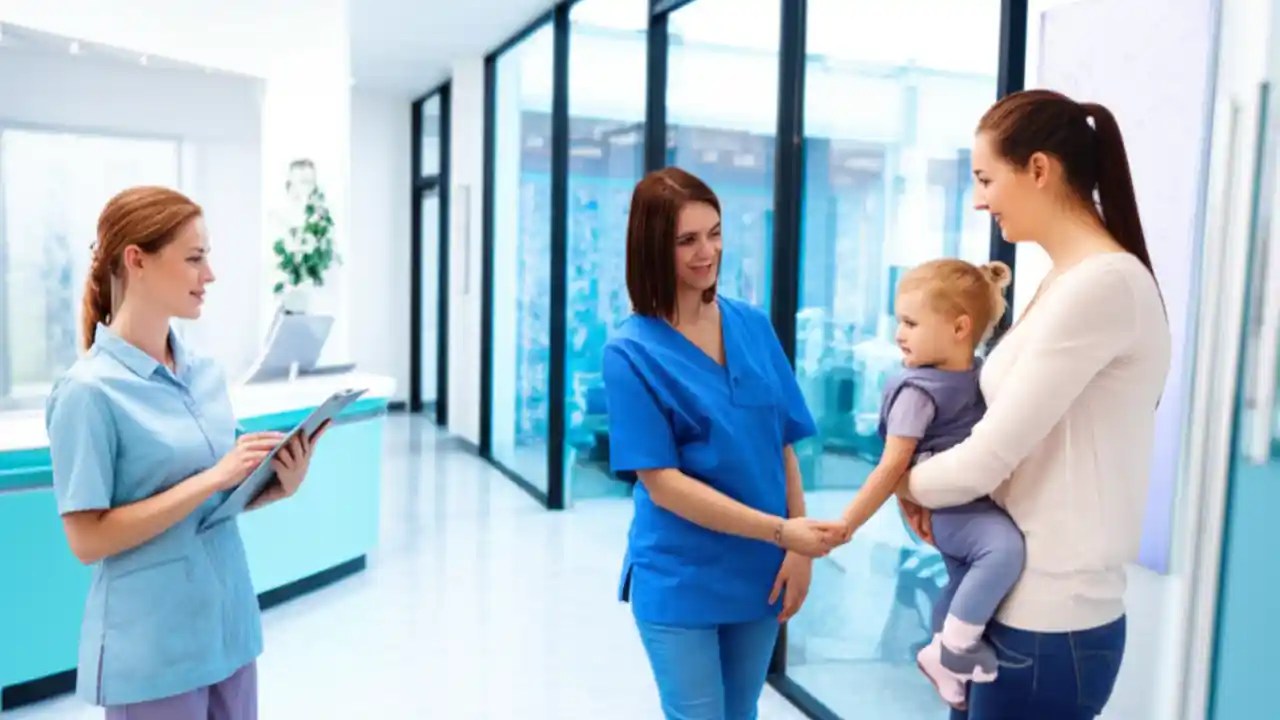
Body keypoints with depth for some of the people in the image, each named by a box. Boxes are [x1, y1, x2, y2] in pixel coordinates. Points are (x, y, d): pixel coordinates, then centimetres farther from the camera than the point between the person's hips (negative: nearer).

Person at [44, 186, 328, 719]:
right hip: (151, 651, -6)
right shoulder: (89, 390, -16)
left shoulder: (206, 373, 3)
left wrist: (278, 486, -8)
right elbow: (87, 539, -17)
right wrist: (213, 477, -22)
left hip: (229, 629, 6)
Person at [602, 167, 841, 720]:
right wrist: (780, 530, -22)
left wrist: (798, 548, -4)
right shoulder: (631, 350, -14)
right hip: (679, 581, -4)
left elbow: (783, 446, 5)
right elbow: (663, 484, -17)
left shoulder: (754, 326, 0)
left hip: (758, 572, 4)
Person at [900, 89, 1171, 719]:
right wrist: (933, 484, -3)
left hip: (1050, 618, -8)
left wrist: (913, 485, -1)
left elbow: (988, 459, -20)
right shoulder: (1071, 281, 11)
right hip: (1025, 598, 9)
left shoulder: (1102, 283, -19)